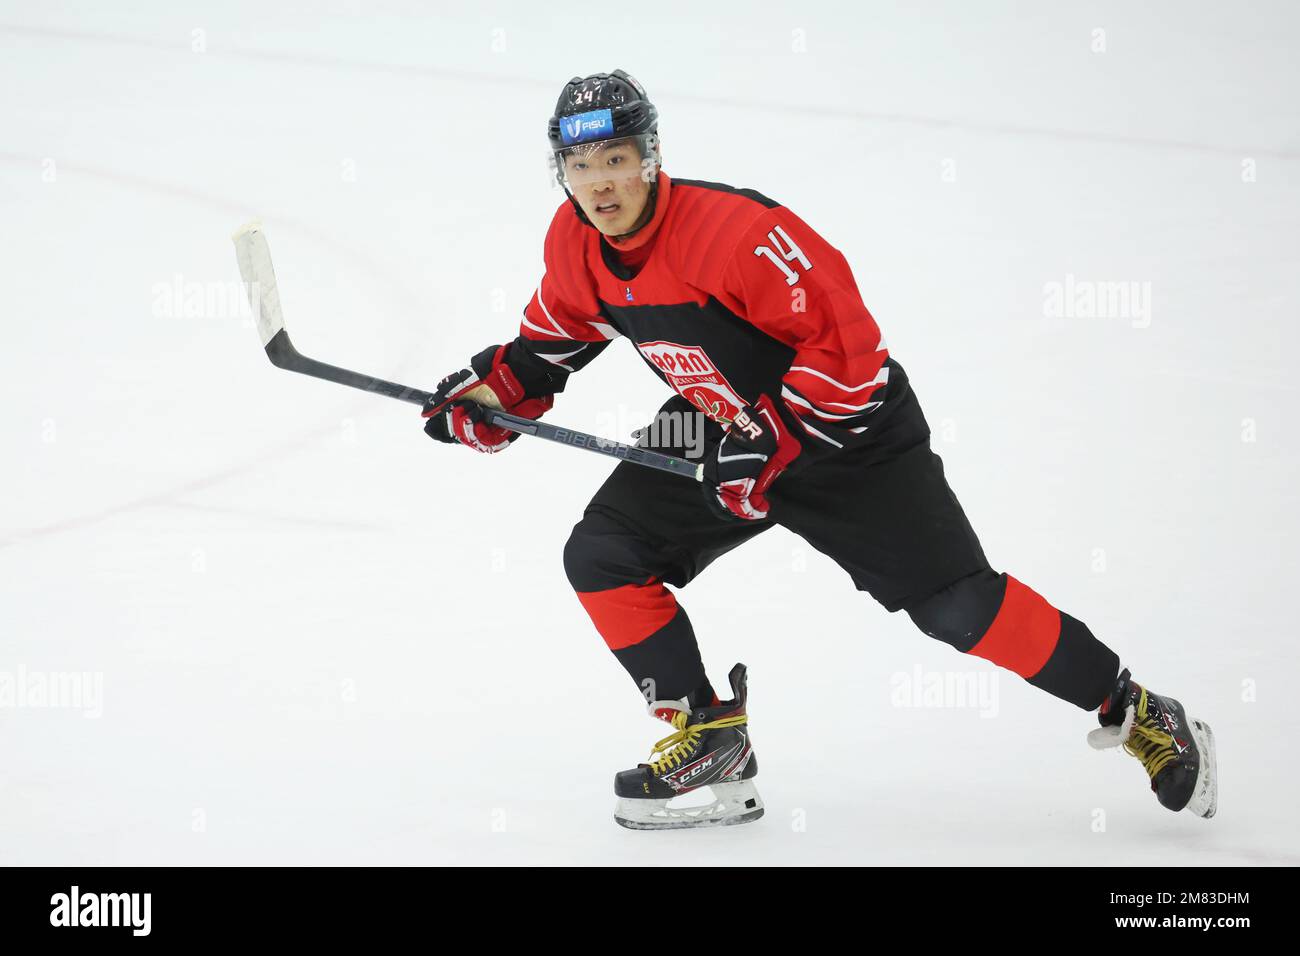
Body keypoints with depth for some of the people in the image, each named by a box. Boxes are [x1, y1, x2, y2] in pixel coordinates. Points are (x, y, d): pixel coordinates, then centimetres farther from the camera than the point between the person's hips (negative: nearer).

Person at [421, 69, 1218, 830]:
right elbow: (561, 328, 14)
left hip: (846, 424, -7)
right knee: (601, 555, -6)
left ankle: (1137, 715, 1)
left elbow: (846, 343, -29)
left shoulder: (734, 230, -31)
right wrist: (498, 389, -2)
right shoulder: (574, 244, -7)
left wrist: (773, 438, -30)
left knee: (955, 604, -13)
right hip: (721, 424, 7)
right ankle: (710, 738, 2)